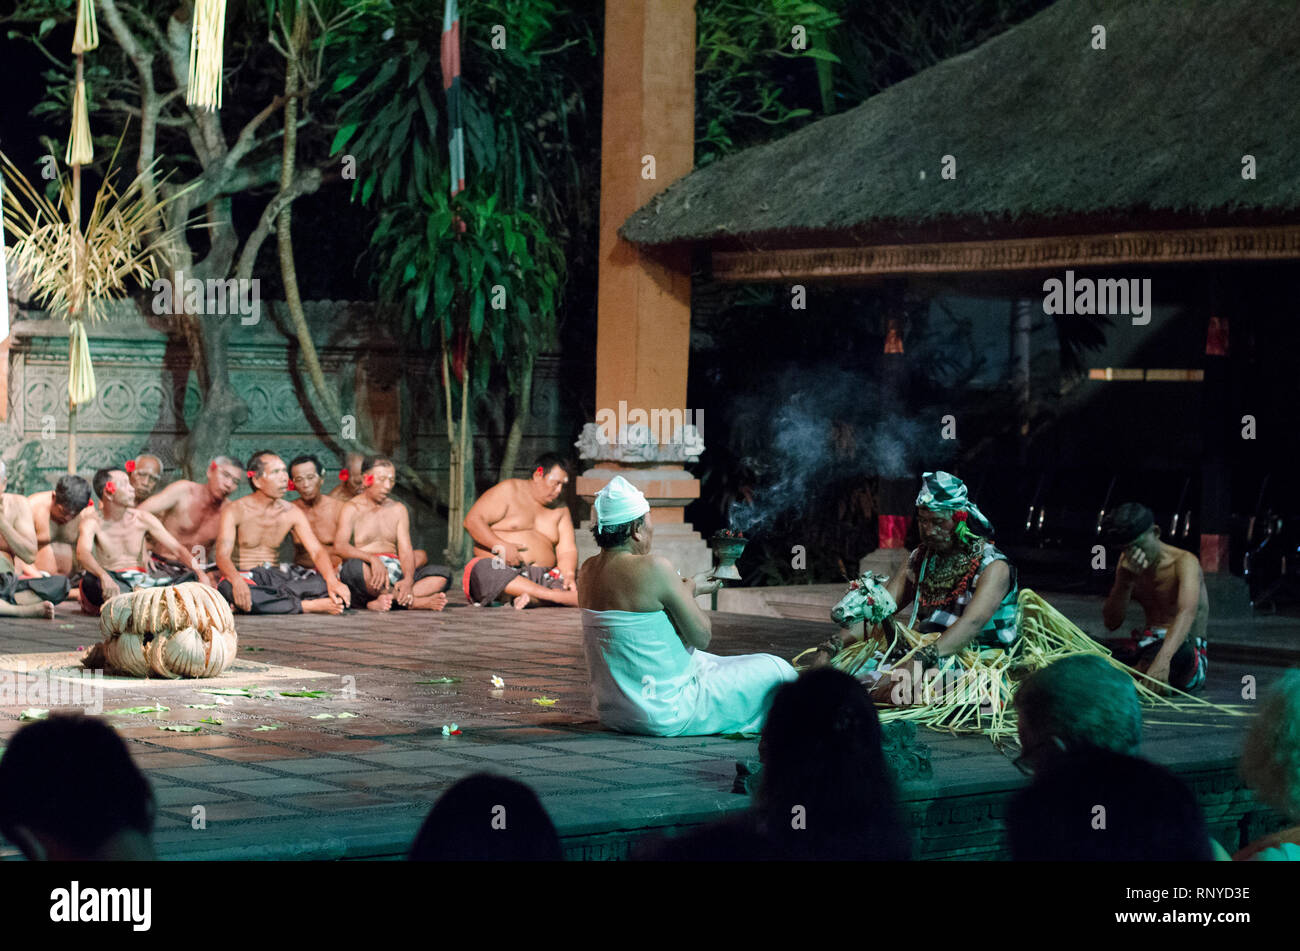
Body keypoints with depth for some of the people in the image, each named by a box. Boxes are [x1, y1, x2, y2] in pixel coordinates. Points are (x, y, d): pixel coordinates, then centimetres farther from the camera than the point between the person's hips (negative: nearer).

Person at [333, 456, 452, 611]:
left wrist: (408, 580, -15)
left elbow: (406, 551, 8)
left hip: (396, 576, 5)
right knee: (356, 565, -39)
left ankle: (384, 600, -35)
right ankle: (411, 602, -34)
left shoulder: (398, 509, 18)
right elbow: (339, 546, -15)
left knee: (443, 574, -16)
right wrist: (373, 559, -32)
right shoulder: (352, 509, 3)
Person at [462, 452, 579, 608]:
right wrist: (501, 546, -19)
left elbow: (567, 550, 8)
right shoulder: (509, 491, 4)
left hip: (542, 577, 4)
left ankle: (532, 598, -43)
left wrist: (569, 574, -14)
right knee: (484, 570, -39)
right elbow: (472, 521, -6)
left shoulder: (560, 510, 18)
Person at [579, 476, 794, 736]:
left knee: (705, 662, 36)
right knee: (776, 671, 6)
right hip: (663, 718, -9)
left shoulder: (589, 569, 3)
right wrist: (690, 591, 5)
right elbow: (702, 637, -13)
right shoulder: (653, 568, -21)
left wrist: (687, 589, 19)